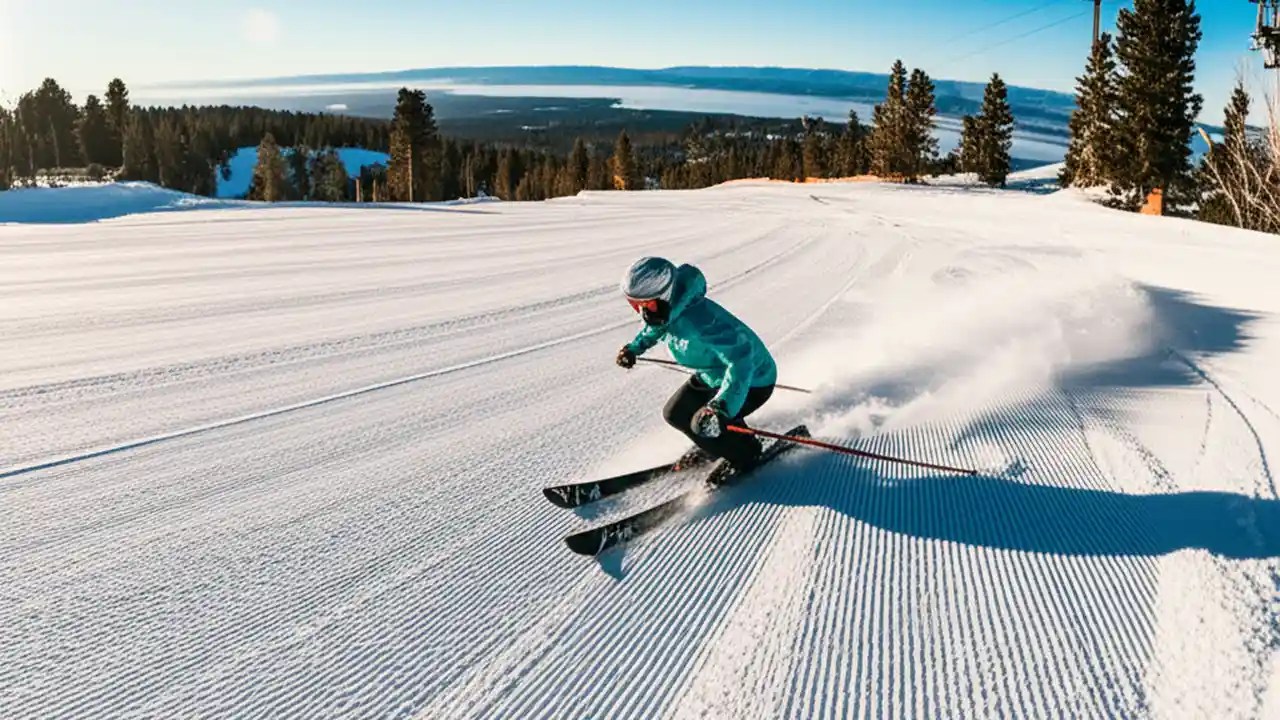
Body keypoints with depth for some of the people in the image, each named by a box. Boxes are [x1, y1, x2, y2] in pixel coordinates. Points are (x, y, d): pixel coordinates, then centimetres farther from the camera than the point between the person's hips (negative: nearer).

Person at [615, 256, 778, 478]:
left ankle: (746, 455, 12)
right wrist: (635, 347, 18)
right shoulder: (669, 309, -12)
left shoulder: (698, 321, -40)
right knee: (676, 415, 9)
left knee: (704, 425, -19)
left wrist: (721, 406, -56)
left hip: (752, 380, -9)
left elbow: (741, 358, -48)